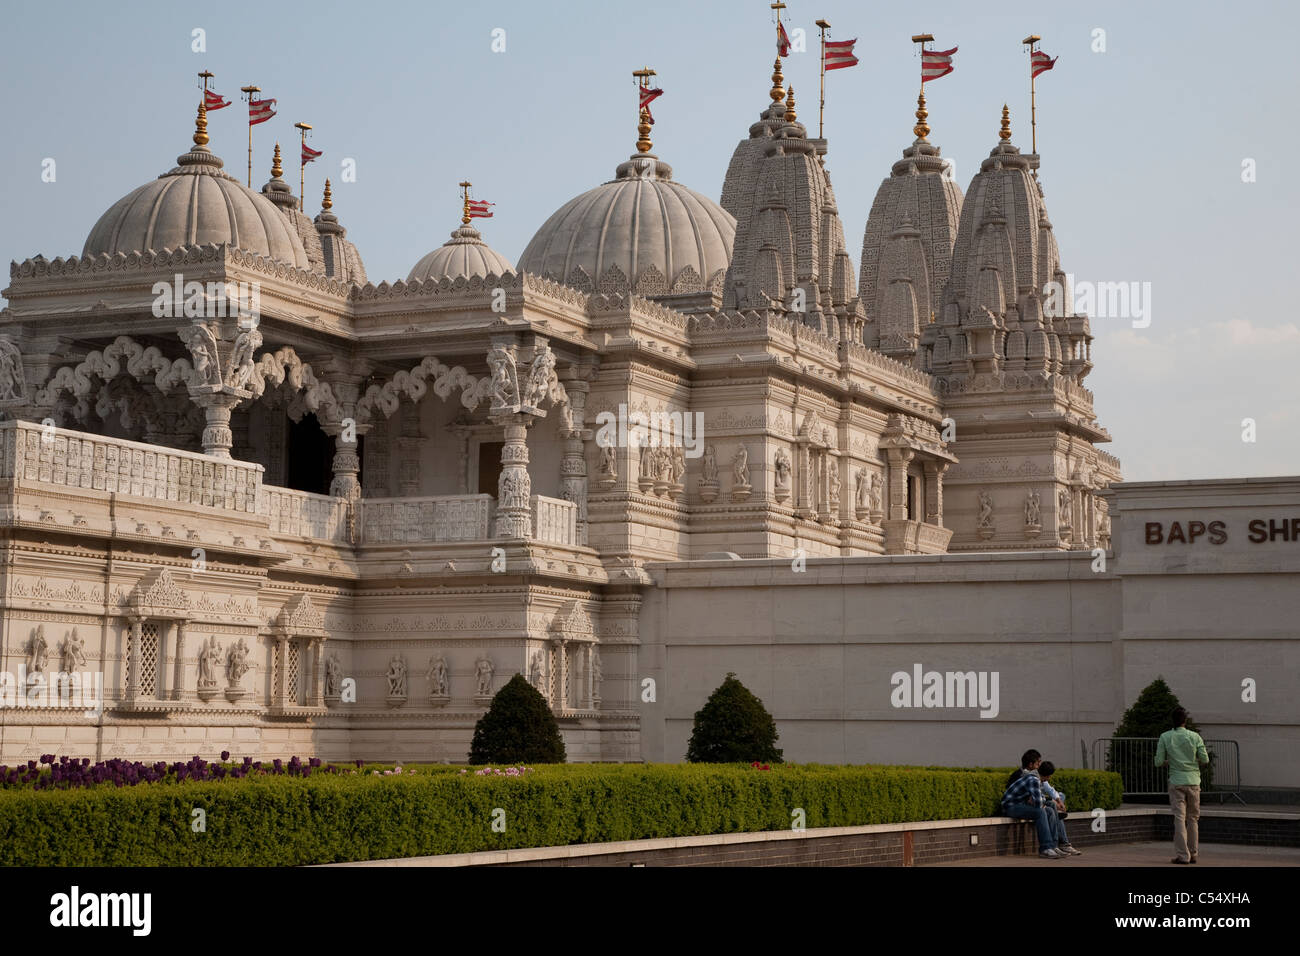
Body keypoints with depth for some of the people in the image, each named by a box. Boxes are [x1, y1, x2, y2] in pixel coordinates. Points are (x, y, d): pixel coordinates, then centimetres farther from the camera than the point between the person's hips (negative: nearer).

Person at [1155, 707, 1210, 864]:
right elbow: (1205, 759, 0)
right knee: (1192, 819, 12)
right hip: (1193, 781, 1)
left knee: (1179, 819, -2)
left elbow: (1159, 762, -3)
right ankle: (1192, 854, 15)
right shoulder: (1194, 736, 0)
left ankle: (1182, 855, -8)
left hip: (1176, 782, -1)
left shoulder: (1165, 737, -2)